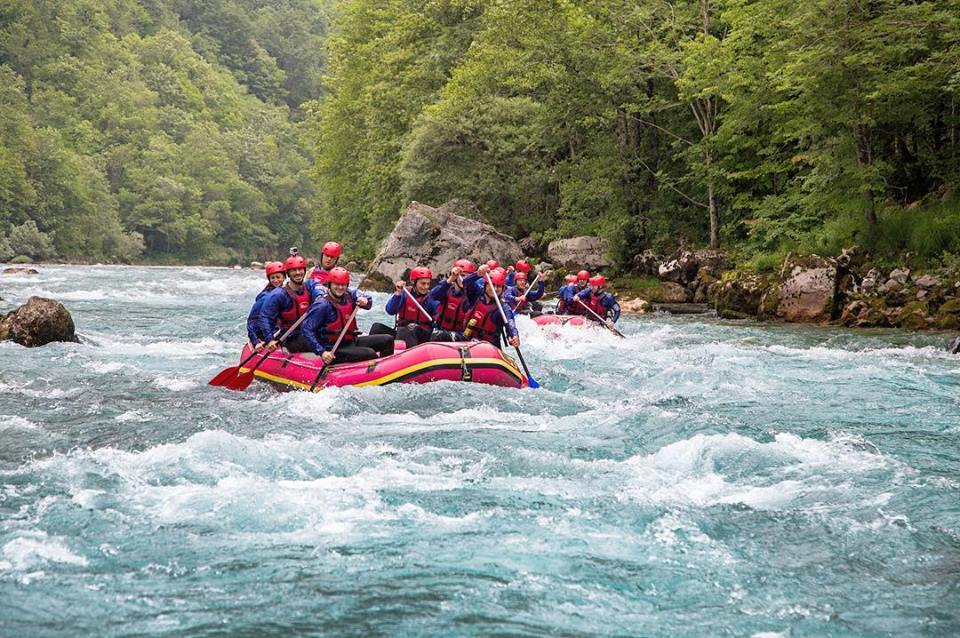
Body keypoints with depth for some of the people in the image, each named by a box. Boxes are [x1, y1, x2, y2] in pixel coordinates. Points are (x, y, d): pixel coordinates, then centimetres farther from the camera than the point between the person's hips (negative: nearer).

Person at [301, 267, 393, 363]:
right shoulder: (322, 305, -17)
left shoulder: (349, 295, 2)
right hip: (334, 351, -8)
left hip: (352, 341, 8)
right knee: (369, 353, -27)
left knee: (387, 340, -1)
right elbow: (307, 329, -20)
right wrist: (321, 352, -27)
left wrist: (365, 301, -14)